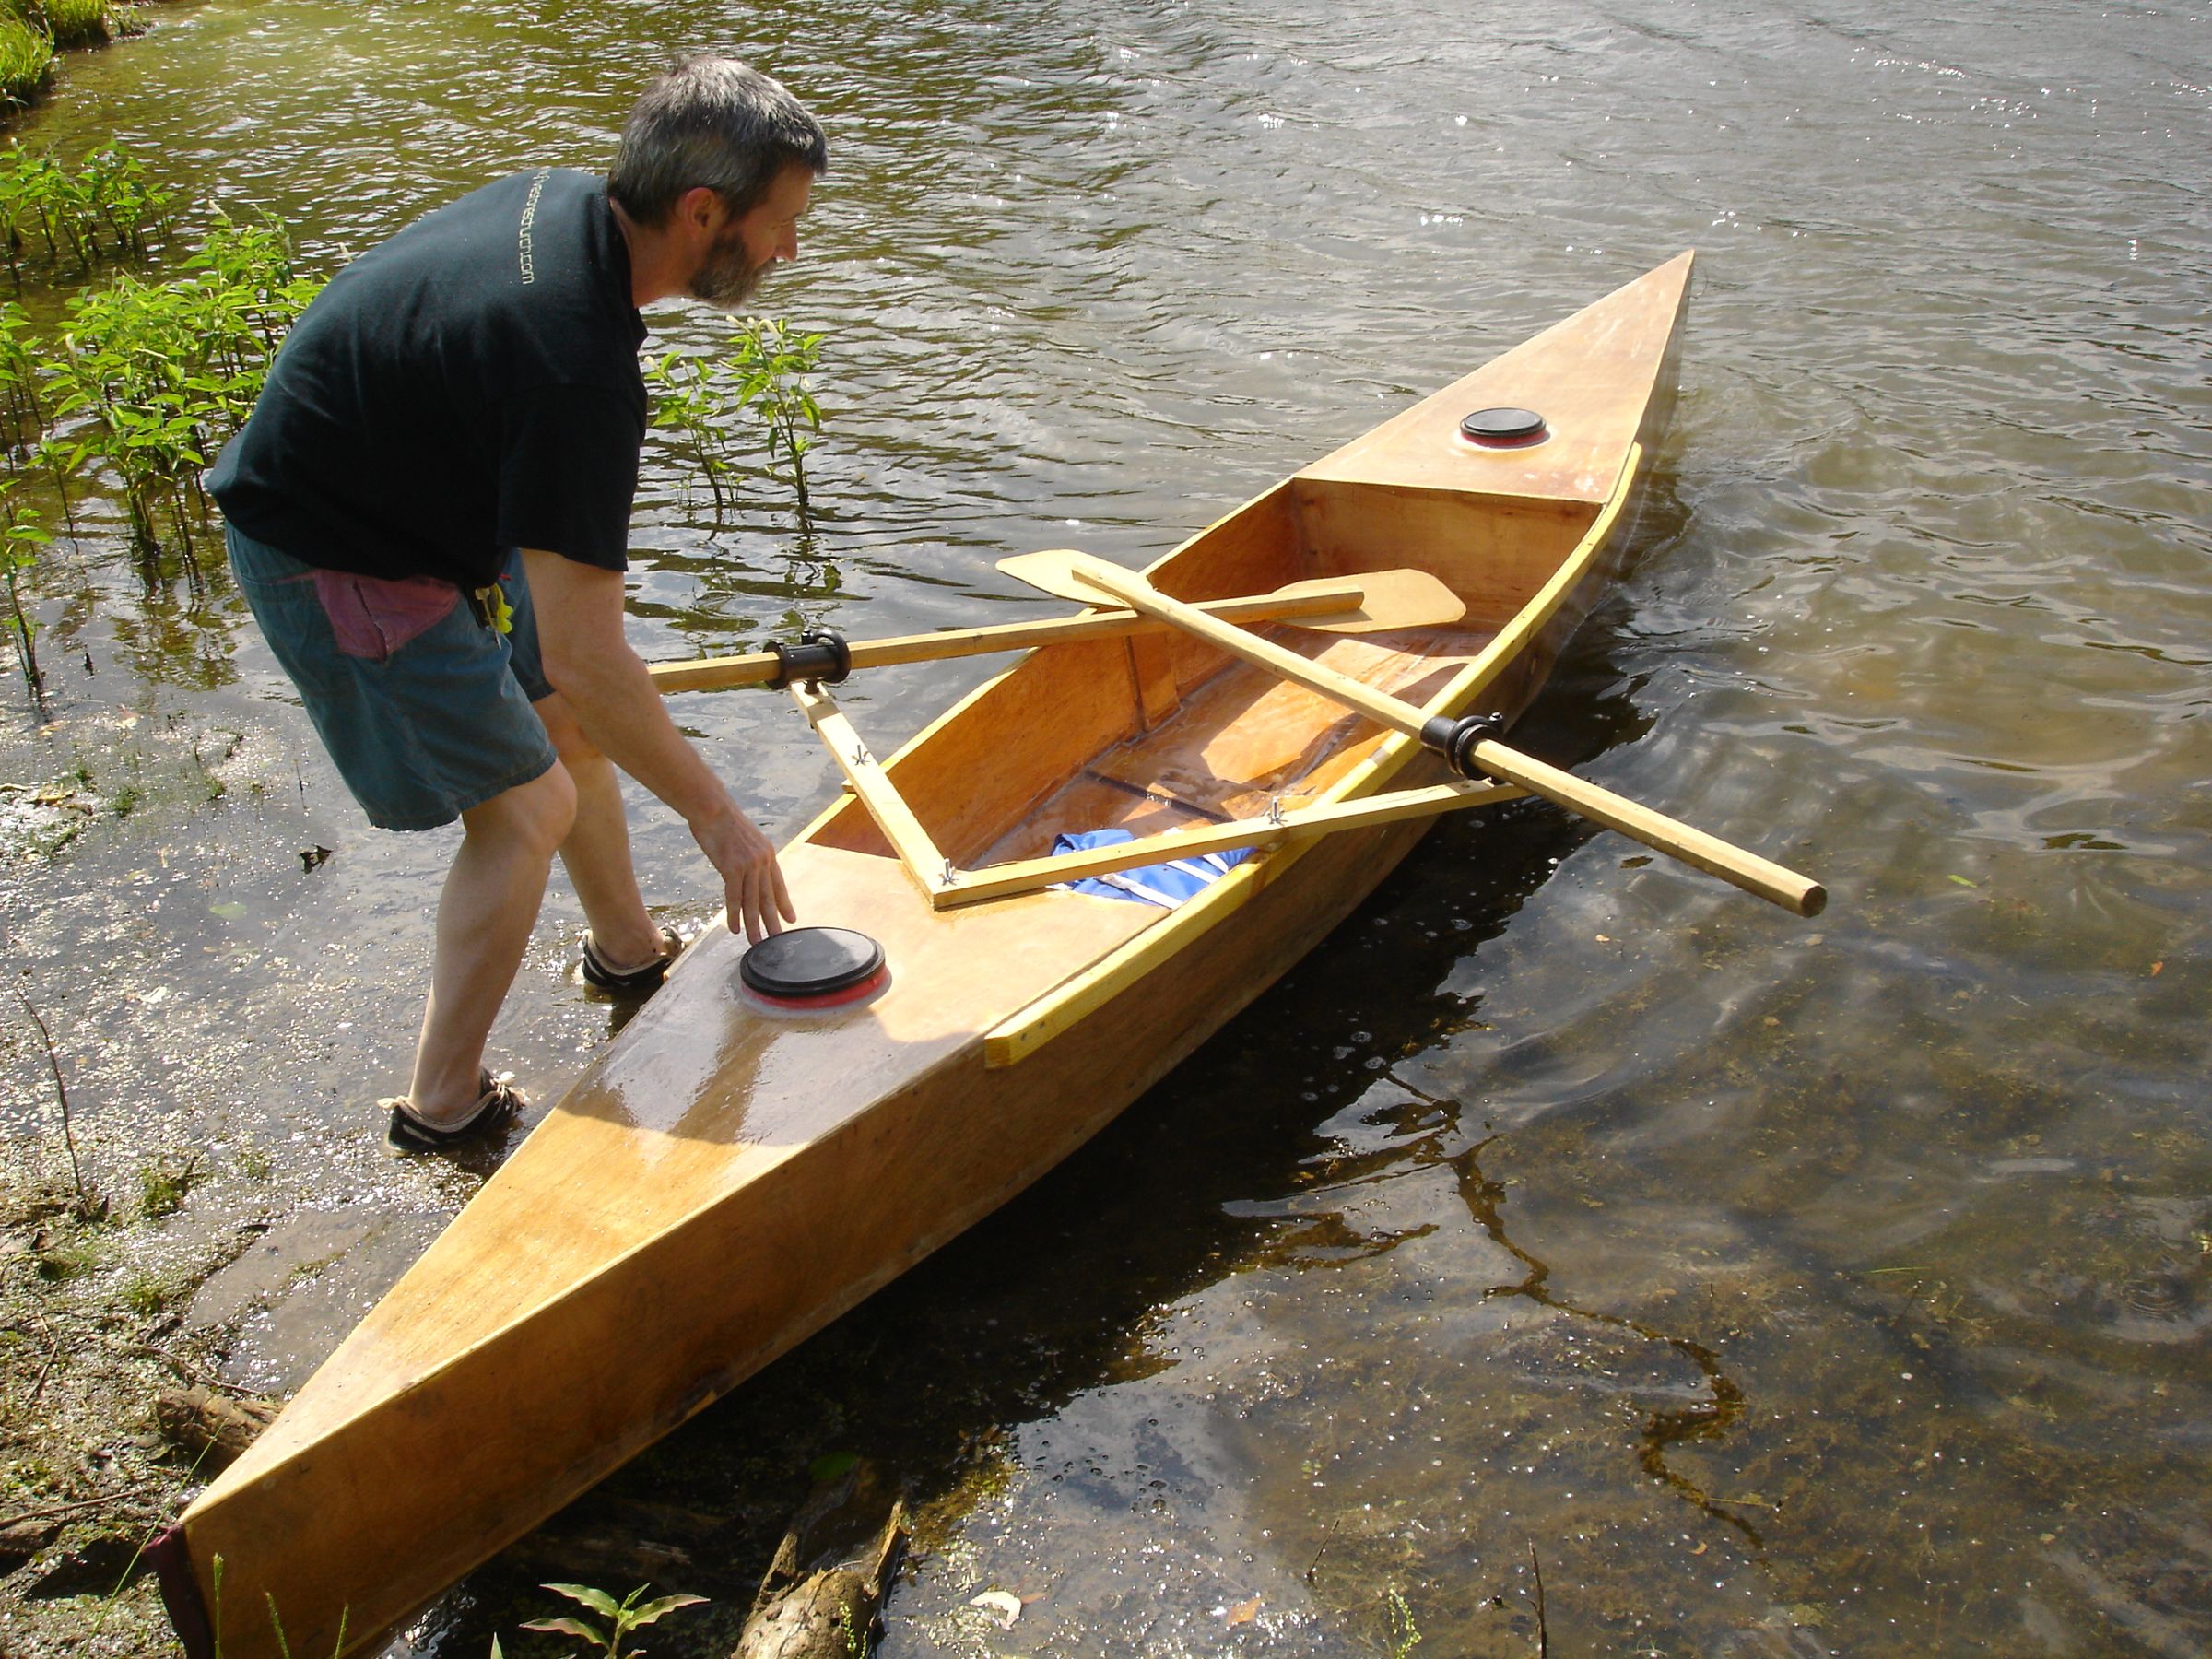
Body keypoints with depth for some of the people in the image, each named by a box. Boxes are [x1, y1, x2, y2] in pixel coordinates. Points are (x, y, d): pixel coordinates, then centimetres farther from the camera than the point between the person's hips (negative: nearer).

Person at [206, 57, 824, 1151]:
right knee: (526, 809, -4)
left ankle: (629, 951, 42)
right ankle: (443, 1106, 11)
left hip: (433, 508, 10)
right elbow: (583, 659, -32)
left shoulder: (562, 199, -7)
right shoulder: (578, 370, -35)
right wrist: (713, 814, -21)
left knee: (573, 731, 19)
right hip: (342, 565, -10)